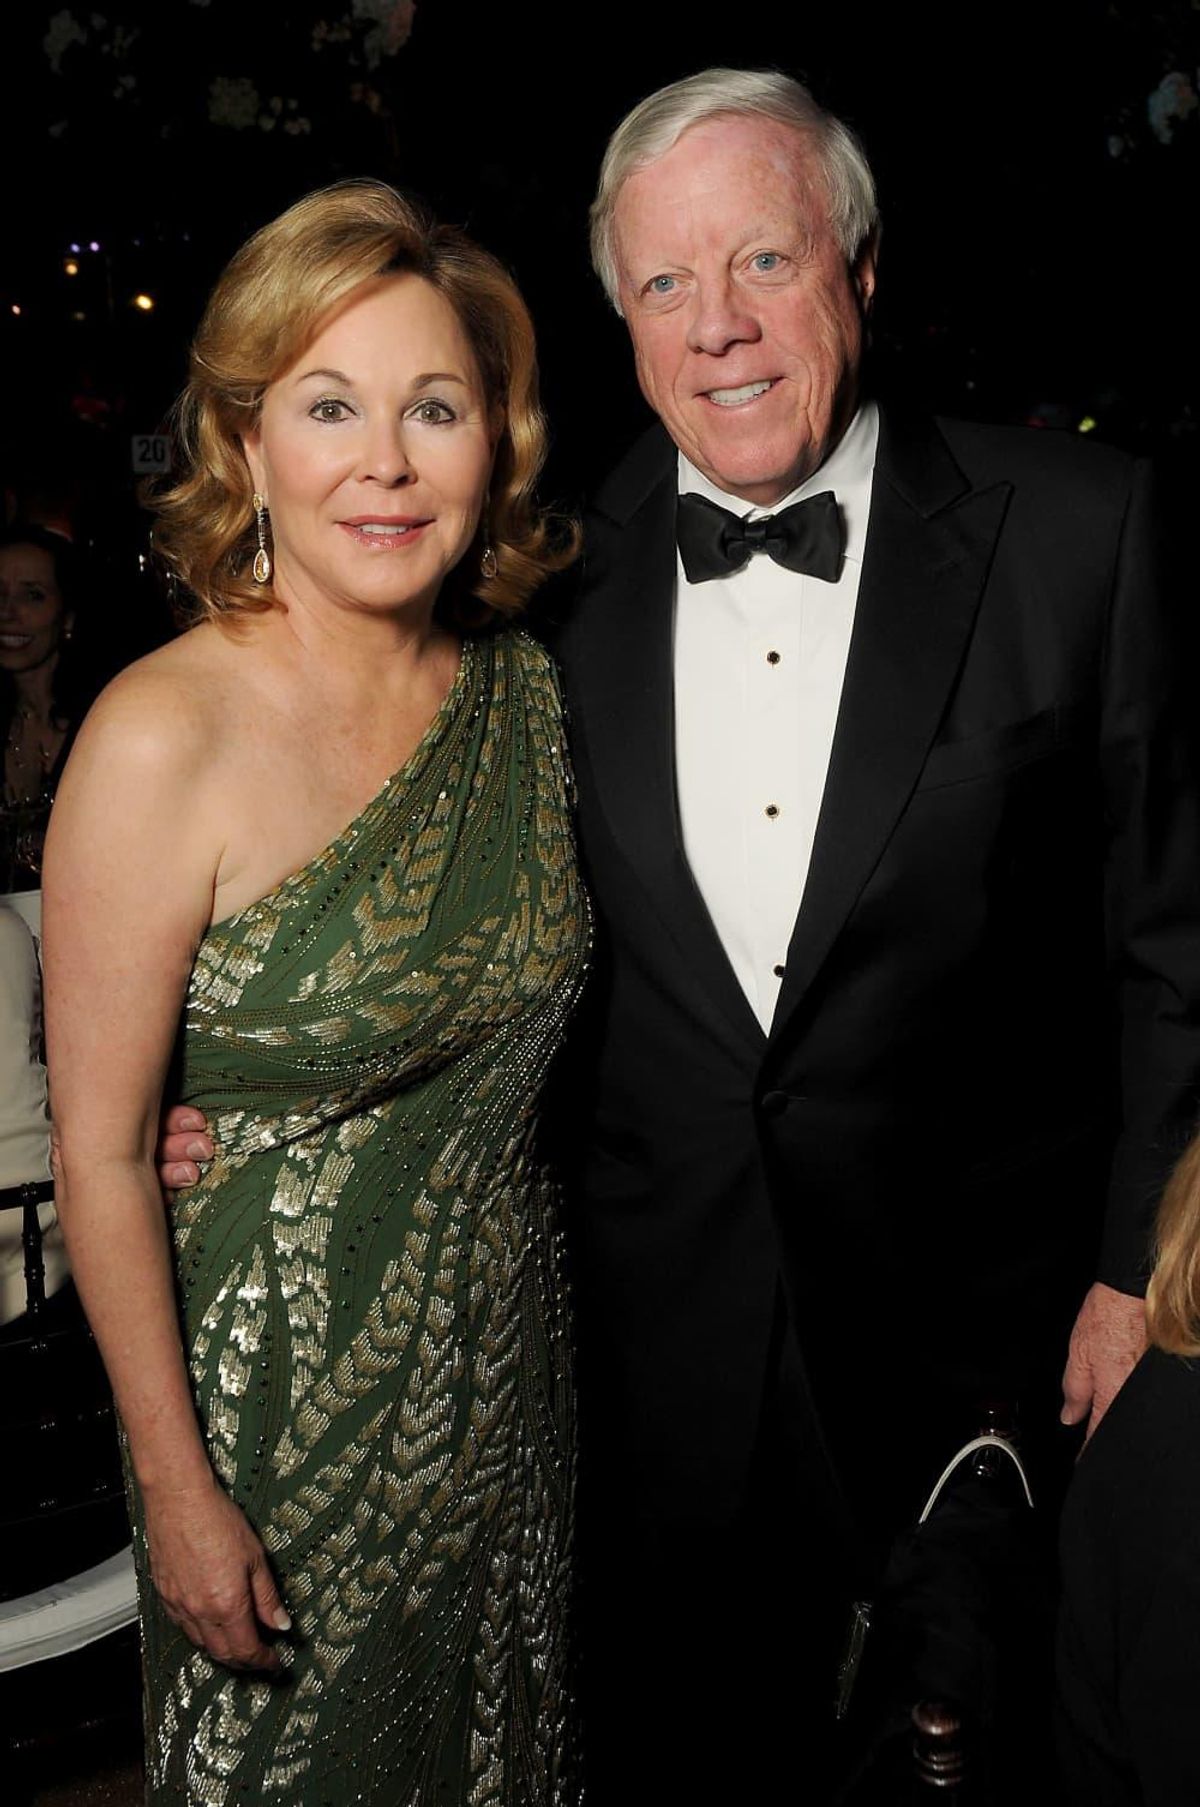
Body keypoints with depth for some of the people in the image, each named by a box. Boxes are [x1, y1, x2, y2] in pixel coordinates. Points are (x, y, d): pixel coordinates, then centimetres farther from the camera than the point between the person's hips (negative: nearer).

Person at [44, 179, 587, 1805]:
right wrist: (177, 1487, -12)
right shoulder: (164, 738, -22)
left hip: (505, 1357, 5)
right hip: (284, 1376, -4)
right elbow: (100, 1150, -16)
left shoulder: (524, 688, -4)